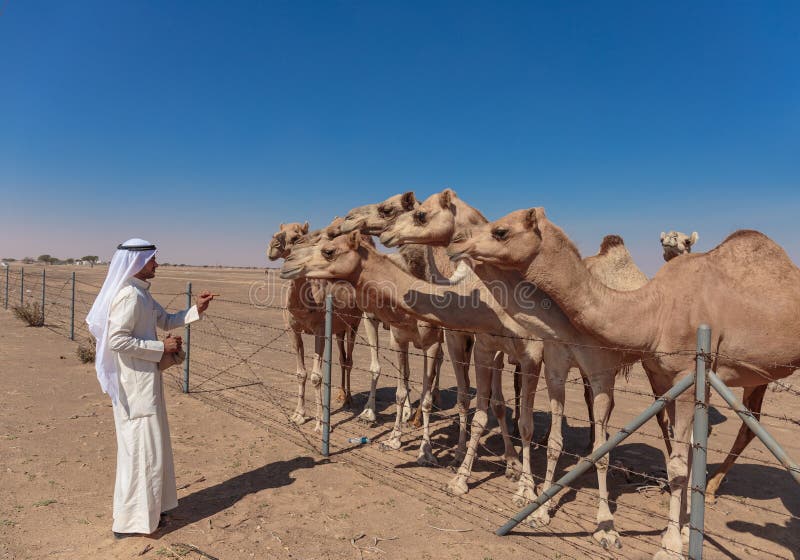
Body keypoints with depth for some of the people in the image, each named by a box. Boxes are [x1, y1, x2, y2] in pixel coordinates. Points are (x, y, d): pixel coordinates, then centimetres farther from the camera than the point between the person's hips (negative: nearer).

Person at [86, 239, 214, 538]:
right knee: (141, 447, -1)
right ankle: (128, 521, 11)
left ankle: (147, 508, 33)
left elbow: (166, 321, 21)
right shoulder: (129, 295, -19)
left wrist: (196, 309, 7)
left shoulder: (141, 293, 12)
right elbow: (116, 340, -25)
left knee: (150, 444, 19)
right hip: (134, 382, -10)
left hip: (145, 379, 10)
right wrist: (160, 348, -19)